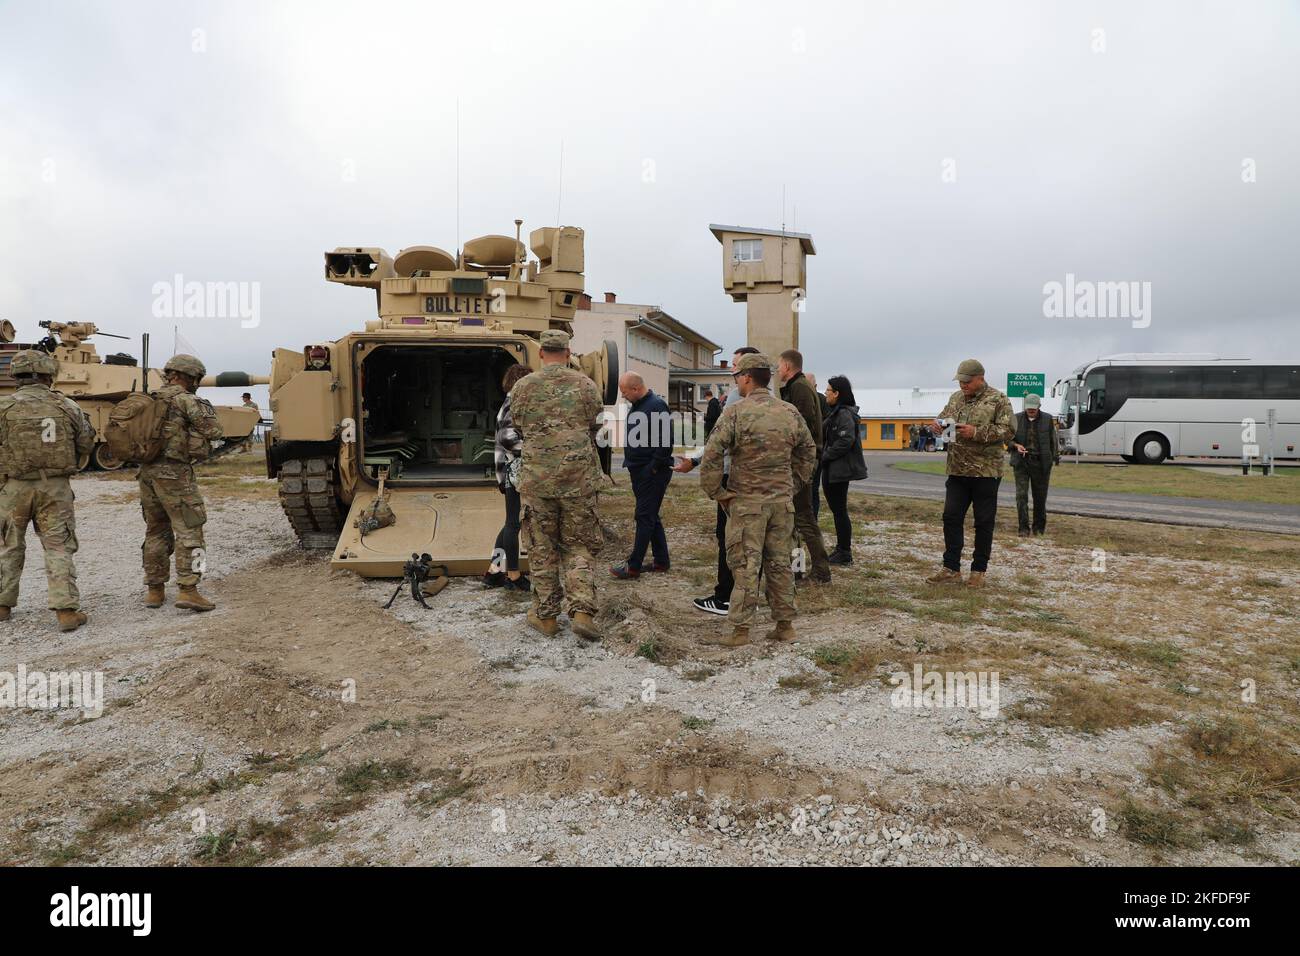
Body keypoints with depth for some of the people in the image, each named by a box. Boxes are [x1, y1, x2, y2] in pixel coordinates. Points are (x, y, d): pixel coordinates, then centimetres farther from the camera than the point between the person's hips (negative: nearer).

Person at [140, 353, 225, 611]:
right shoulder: (186, 400, -9)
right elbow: (213, 431, -14)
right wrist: (207, 409, 3)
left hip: (147, 471, 8)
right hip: (174, 473, -8)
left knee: (155, 531, 16)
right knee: (189, 530, -5)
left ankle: (155, 590, 21)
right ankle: (188, 590, -12)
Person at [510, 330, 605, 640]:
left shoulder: (522, 387, 1)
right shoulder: (585, 384, 0)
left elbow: (517, 430, 11)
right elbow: (596, 427, 8)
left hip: (536, 478, 0)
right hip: (579, 478, 0)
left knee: (542, 549, 11)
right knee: (580, 546, 10)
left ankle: (545, 615, 18)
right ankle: (582, 611, -3)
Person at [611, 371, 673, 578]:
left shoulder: (657, 405, -16)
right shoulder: (637, 406, 15)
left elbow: (665, 440, -22)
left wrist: (655, 467, -19)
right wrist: (630, 463, 15)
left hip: (653, 473, -10)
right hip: (639, 472, 10)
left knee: (645, 517, -5)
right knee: (650, 516, 14)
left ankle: (633, 566, -1)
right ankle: (661, 561, 24)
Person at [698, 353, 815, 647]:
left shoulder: (736, 412, -11)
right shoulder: (790, 412, 6)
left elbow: (711, 455, -15)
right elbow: (808, 452, 15)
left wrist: (717, 493, -4)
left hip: (747, 501, -5)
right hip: (783, 501, 5)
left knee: (745, 566, 0)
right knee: (780, 563, 12)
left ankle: (740, 630, 5)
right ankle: (785, 625, 19)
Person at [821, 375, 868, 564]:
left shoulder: (844, 414, -15)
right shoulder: (836, 413, 15)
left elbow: (846, 441, -24)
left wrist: (826, 456, -16)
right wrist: (824, 455, 6)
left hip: (840, 470, -10)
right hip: (832, 470, 10)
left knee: (840, 510, -3)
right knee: (836, 509, 14)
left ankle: (845, 553, 5)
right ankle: (841, 549, 22)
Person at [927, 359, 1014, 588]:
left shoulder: (998, 400, -6)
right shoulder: (956, 398, 12)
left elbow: (1008, 430, -12)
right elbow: (943, 417, 22)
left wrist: (977, 432, -21)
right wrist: (939, 424, -2)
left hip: (986, 472, -5)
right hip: (957, 470, 5)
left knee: (984, 522, 5)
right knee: (951, 517, 4)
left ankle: (978, 571, 15)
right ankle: (951, 569, 11)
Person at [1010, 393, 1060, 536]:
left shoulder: (1047, 419, 2)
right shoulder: (1017, 419, 1)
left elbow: (1053, 441, 8)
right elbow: (1009, 438, 8)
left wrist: (1056, 458, 6)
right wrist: (1016, 445, -12)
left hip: (1041, 463, 0)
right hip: (1021, 462, 0)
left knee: (1040, 497, 8)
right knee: (1021, 495, -8)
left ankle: (1039, 527, 22)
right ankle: (1023, 528, -3)